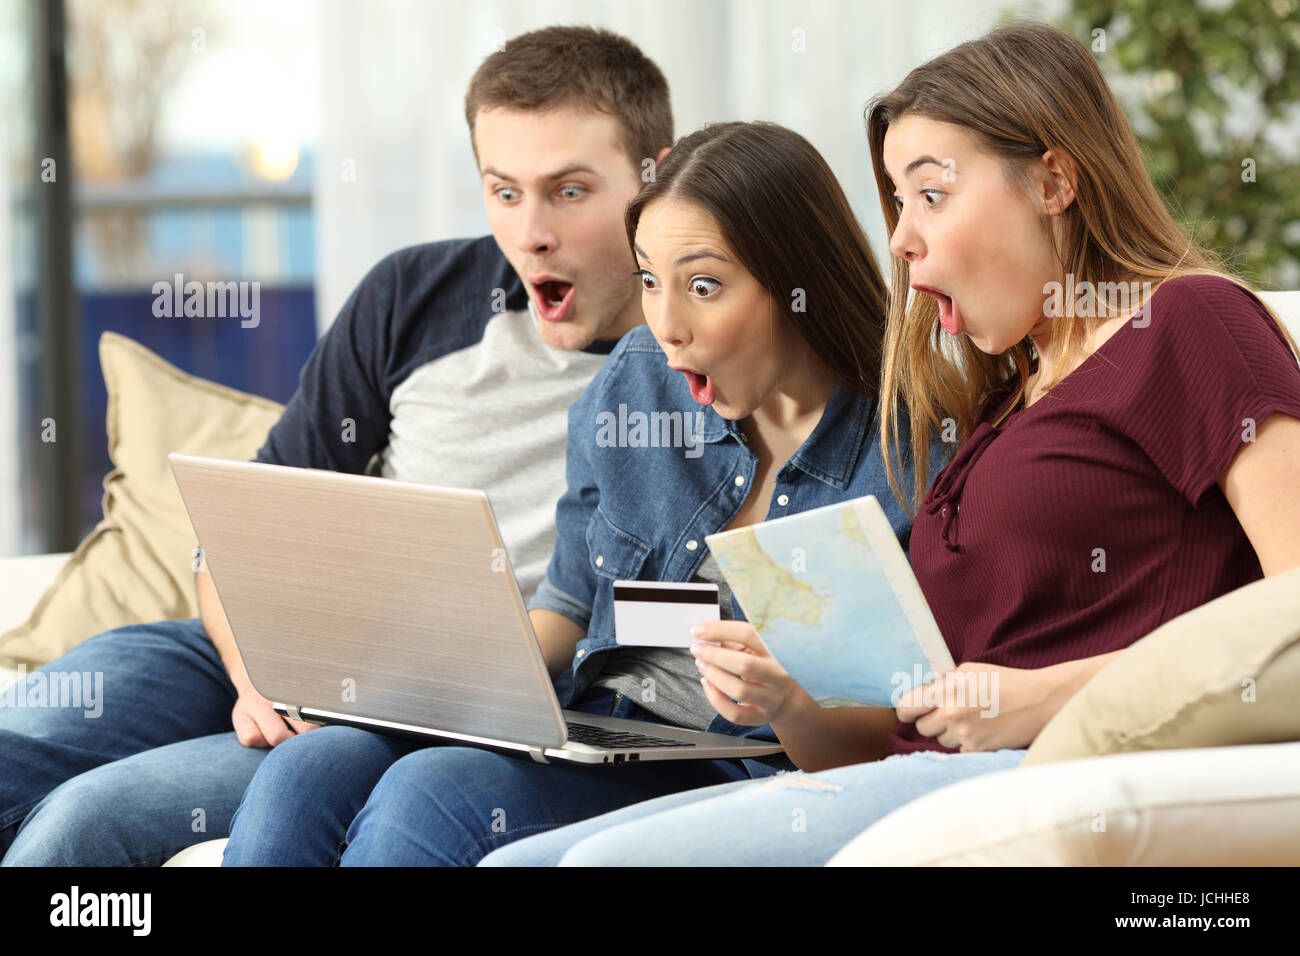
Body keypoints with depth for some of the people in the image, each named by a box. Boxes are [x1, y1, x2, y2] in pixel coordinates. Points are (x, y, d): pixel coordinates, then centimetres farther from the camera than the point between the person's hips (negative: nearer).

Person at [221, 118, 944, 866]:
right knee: (305, 774, -21)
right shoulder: (637, 380, 9)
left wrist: (792, 711, -28)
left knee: (427, 796, -30)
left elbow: (894, 735, -7)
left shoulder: (903, 448, -9)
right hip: (584, 733, 6)